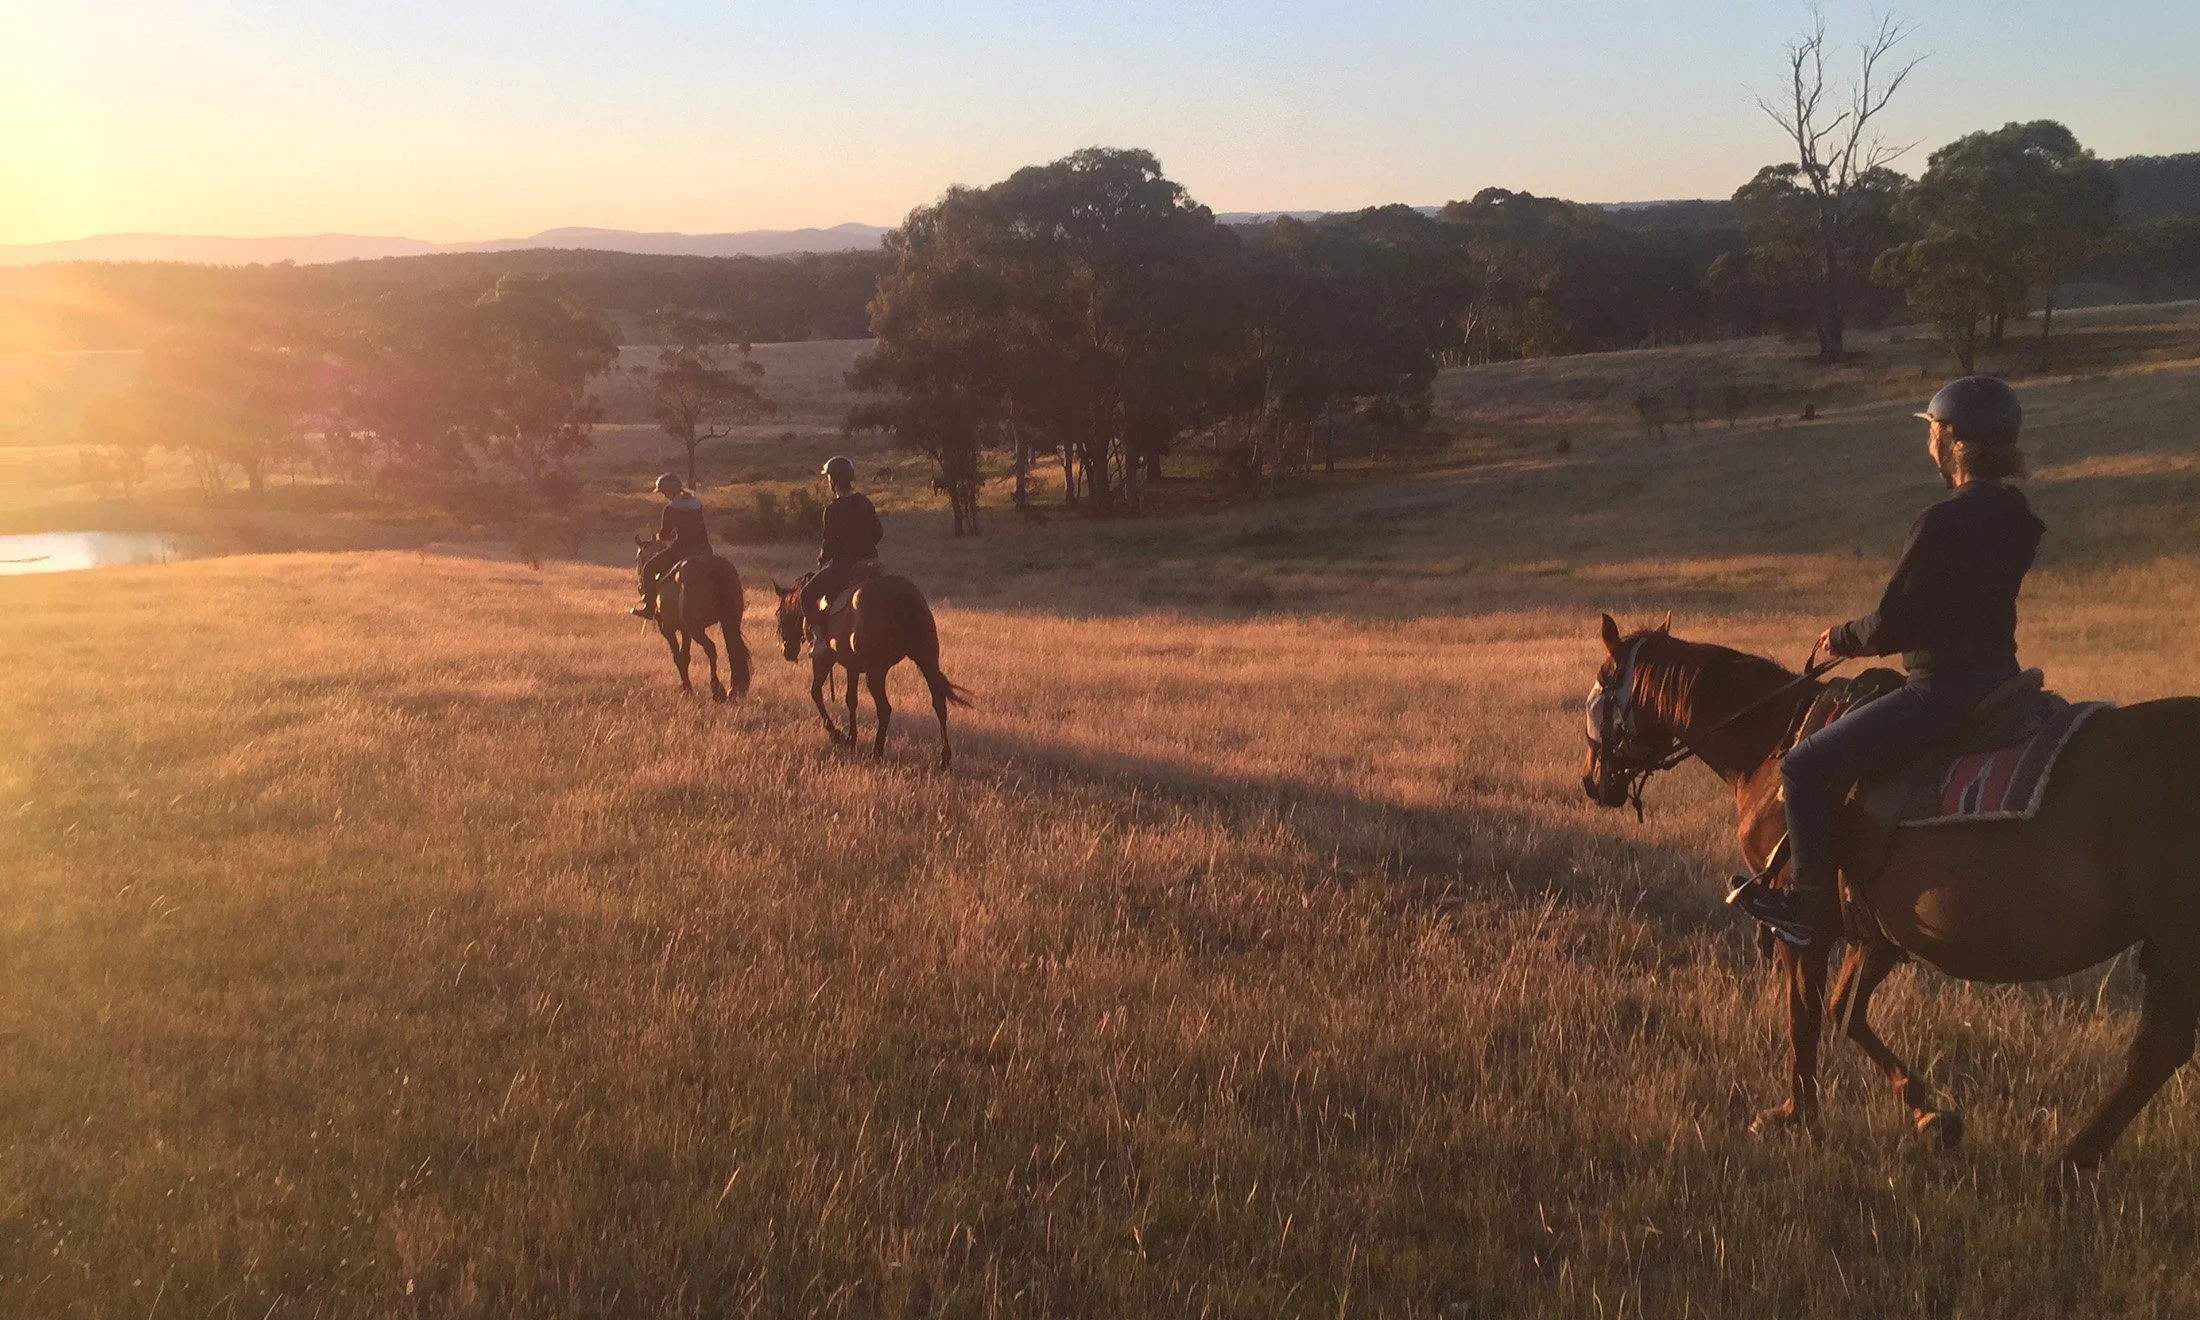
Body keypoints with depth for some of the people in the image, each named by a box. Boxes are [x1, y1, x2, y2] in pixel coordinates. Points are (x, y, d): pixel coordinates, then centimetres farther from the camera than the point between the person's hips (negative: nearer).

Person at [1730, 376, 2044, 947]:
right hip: (1997, 679, 10)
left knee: (1805, 766, -6)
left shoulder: (1941, 524, -21)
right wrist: (1859, 635, 19)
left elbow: (1891, 626, -18)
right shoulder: (2017, 520, 8)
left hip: (1940, 689, -10)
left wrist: (1842, 638, 2)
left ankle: (1811, 902, 1)